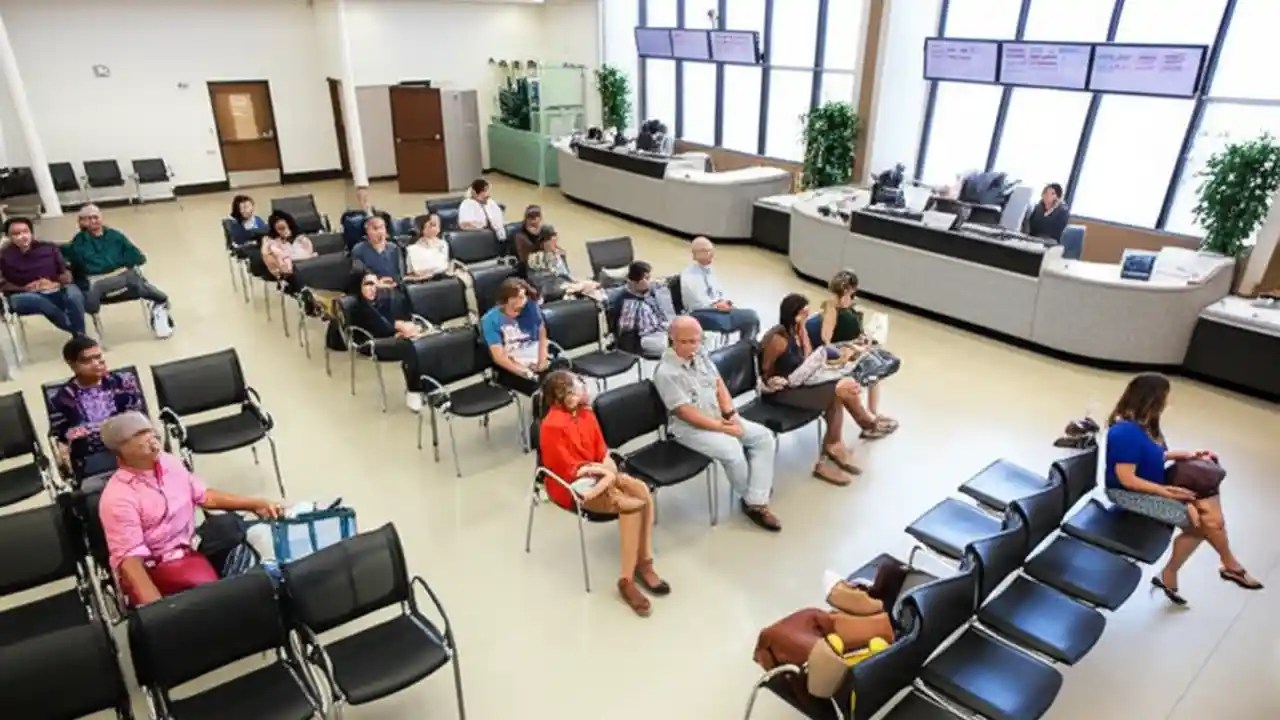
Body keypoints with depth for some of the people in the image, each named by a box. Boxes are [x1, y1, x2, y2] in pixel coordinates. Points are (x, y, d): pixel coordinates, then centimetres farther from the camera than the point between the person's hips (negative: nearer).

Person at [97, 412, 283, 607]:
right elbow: (129, 558, -20)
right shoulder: (117, 498, -16)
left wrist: (255, 504, 6)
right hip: (152, 569, -6)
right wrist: (156, 606, -34)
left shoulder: (169, 462, 3)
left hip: (188, 551, 6)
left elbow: (204, 496, 15)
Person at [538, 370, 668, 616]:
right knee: (632, 505, -24)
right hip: (570, 486, -7)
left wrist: (611, 471, -13)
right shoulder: (552, 426, -20)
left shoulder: (585, 412, 4)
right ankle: (627, 580, -13)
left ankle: (643, 564, -10)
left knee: (642, 491, -20)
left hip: (597, 476, 7)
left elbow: (602, 451, 7)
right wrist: (601, 468, -12)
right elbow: (568, 470, -18)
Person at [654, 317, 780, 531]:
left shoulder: (700, 355, 3)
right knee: (733, 452, -29)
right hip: (690, 428, -8)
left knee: (764, 436, -5)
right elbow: (686, 413, -22)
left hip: (720, 418, 8)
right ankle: (751, 498, 2)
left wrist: (731, 414, -7)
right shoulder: (666, 372, -21)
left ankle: (757, 503, -9)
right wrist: (723, 428, -19)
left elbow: (719, 384, 9)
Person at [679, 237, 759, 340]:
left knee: (751, 315, -11)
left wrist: (724, 302, -2)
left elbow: (720, 294, 19)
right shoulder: (689, 275, -8)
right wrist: (717, 304, -14)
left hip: (718, 309, 8)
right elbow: (696, 303, -14)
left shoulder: (710, 272, 17)